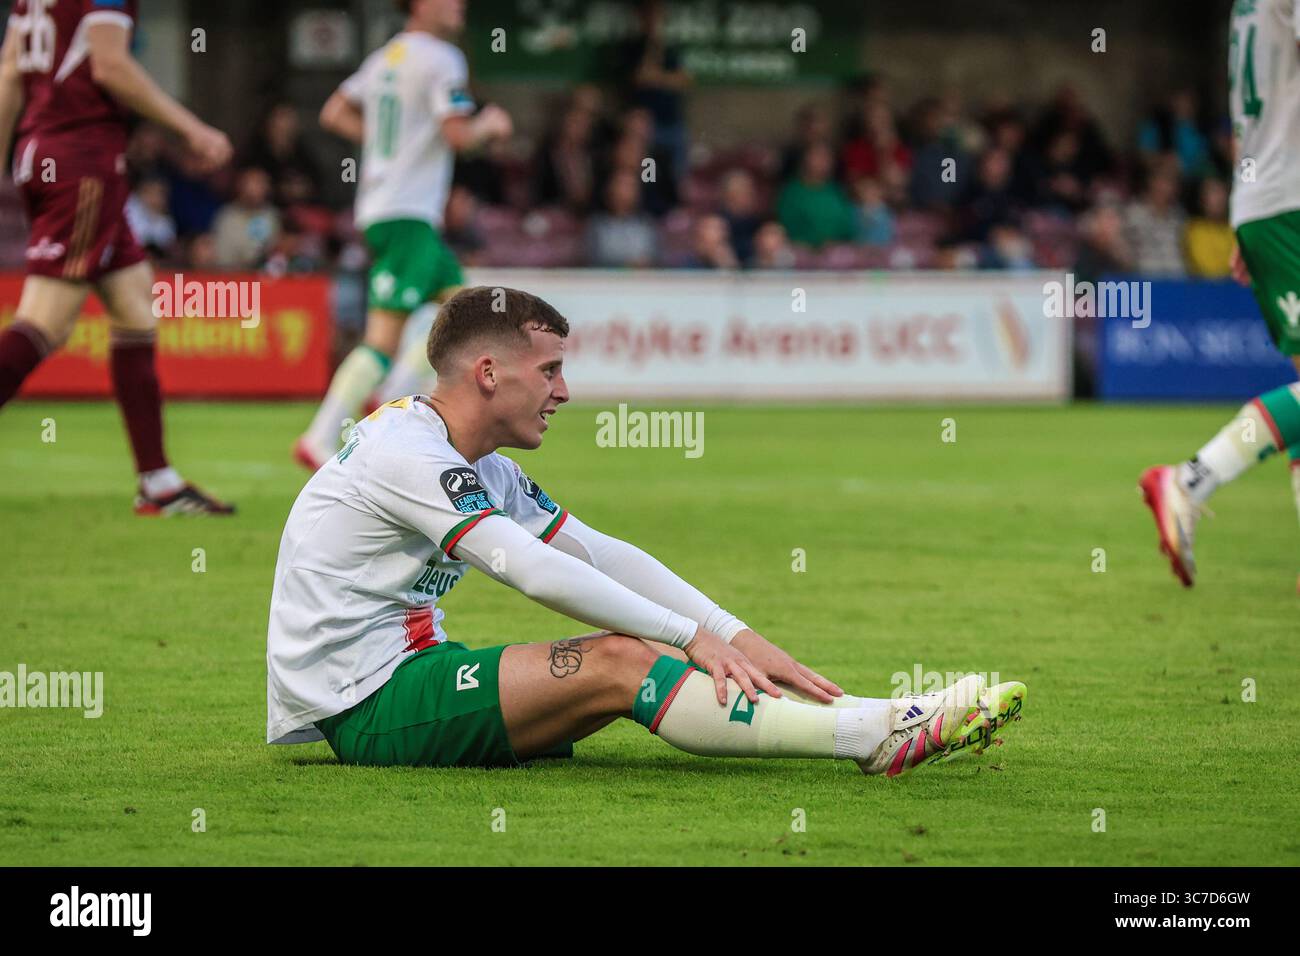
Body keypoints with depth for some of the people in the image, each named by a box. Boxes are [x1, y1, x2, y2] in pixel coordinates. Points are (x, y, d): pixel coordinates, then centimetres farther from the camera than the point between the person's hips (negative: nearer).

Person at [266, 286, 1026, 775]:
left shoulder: (485, 470, 15)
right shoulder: (403, 450, -16)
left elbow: (602, 555, 11)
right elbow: (534, 570, -23)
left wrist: (740, 639, 1)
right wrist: (695, 638, -21)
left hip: (406, 675, 9)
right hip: (363, 708, -9)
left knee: (640, 652, -4)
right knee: (618, 663, -22)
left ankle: (880, 722, -11)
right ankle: (877, 737, -28)